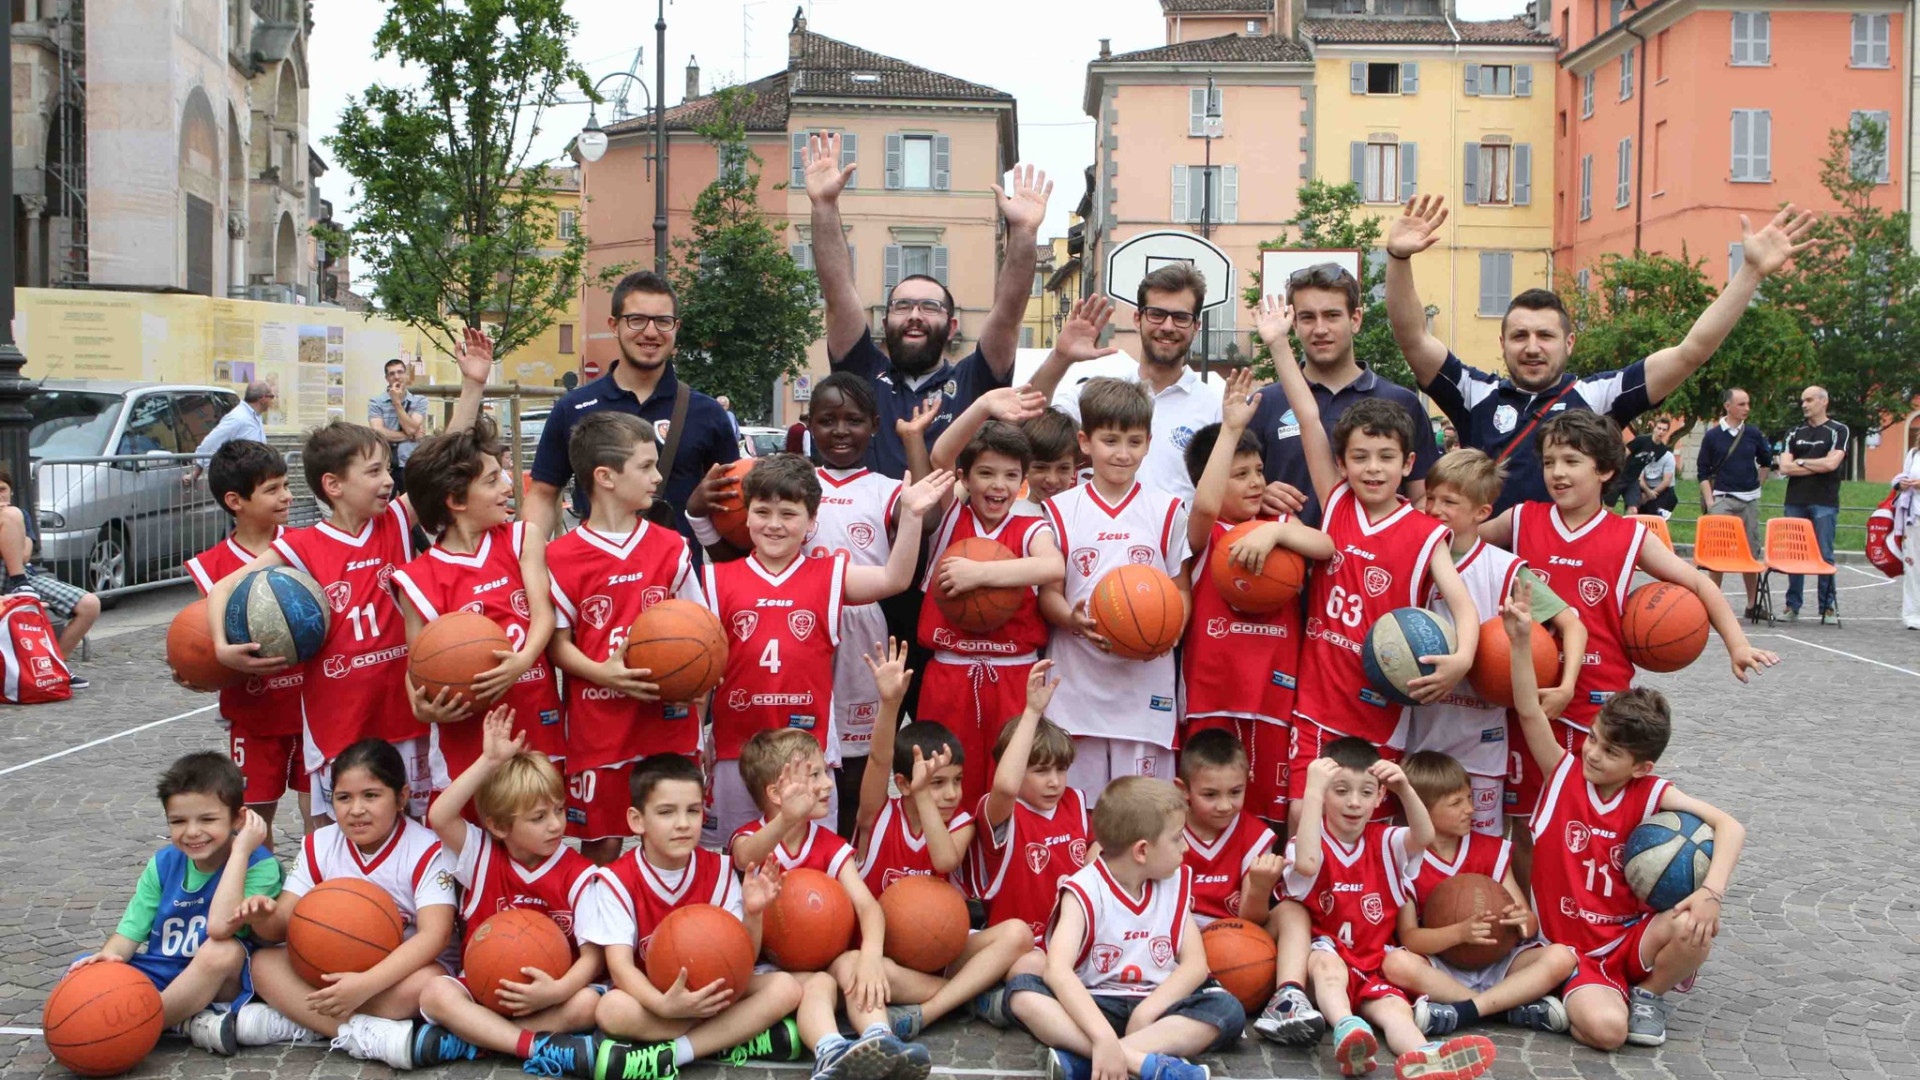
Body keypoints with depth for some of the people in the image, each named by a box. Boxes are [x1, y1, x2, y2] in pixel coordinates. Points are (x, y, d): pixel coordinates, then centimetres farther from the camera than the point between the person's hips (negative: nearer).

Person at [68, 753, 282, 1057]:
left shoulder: (258, 864, -15)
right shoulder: (163, 864, 3)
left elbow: (220, 926, -31)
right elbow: (131, 930, 1)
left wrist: (240, 850, -27)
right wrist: (109, 955, -23)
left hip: (223, 983, -5)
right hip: (162, 976, 5)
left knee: (224, 950, -37)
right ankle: (189, 1023, -21)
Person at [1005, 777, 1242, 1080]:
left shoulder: (1176, 883, 6)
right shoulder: (1085, 890, -10)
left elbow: (1195, 963, -2)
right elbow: (1057, 969, -26)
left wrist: (1145, 1012, -20)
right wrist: (1103, 1037, -41)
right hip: (1095, 1005, -3)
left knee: (1227, 1010, -24)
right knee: (1022, 990, -28)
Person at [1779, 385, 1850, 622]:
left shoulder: (1838, 431, 3)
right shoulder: (1795, 434, 14)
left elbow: (1831, 463, -11)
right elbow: (1784, 467, 2)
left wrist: (1800, 462, -1)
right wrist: (1817, 466, -5)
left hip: (1825, 503, -4)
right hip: (1795, 502, 4)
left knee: (1825, 555, -4)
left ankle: (1828, 606, 1)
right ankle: (1793, 605, 9)